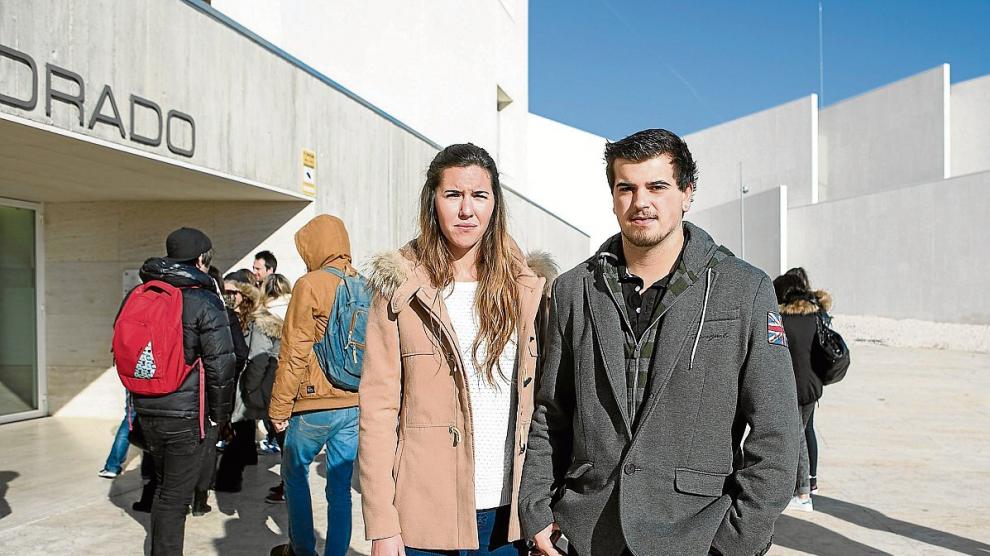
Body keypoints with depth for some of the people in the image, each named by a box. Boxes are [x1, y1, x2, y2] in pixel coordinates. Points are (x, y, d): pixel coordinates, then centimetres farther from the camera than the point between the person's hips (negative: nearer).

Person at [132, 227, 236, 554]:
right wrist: (220, 413, -3)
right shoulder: (204, 302, -12)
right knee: (176, 496, 3)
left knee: (163, 485, 22)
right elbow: (221, 364, -15)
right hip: (186, 414, -6)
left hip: (146, 410, 7)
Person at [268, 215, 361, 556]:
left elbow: (294, 354, -11)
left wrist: (278, 408, -3)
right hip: (356, 404, 4)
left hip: (316, 404, -4)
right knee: (340, 486, 11)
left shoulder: (310, 285, -10)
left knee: (294, 473, 18)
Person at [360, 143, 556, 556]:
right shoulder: (401, 290, -5)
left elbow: (542, 400, 5)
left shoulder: (527, 288, 2)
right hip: (425, 516, -2)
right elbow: (378, 407, -7)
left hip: (509, 512, 2)